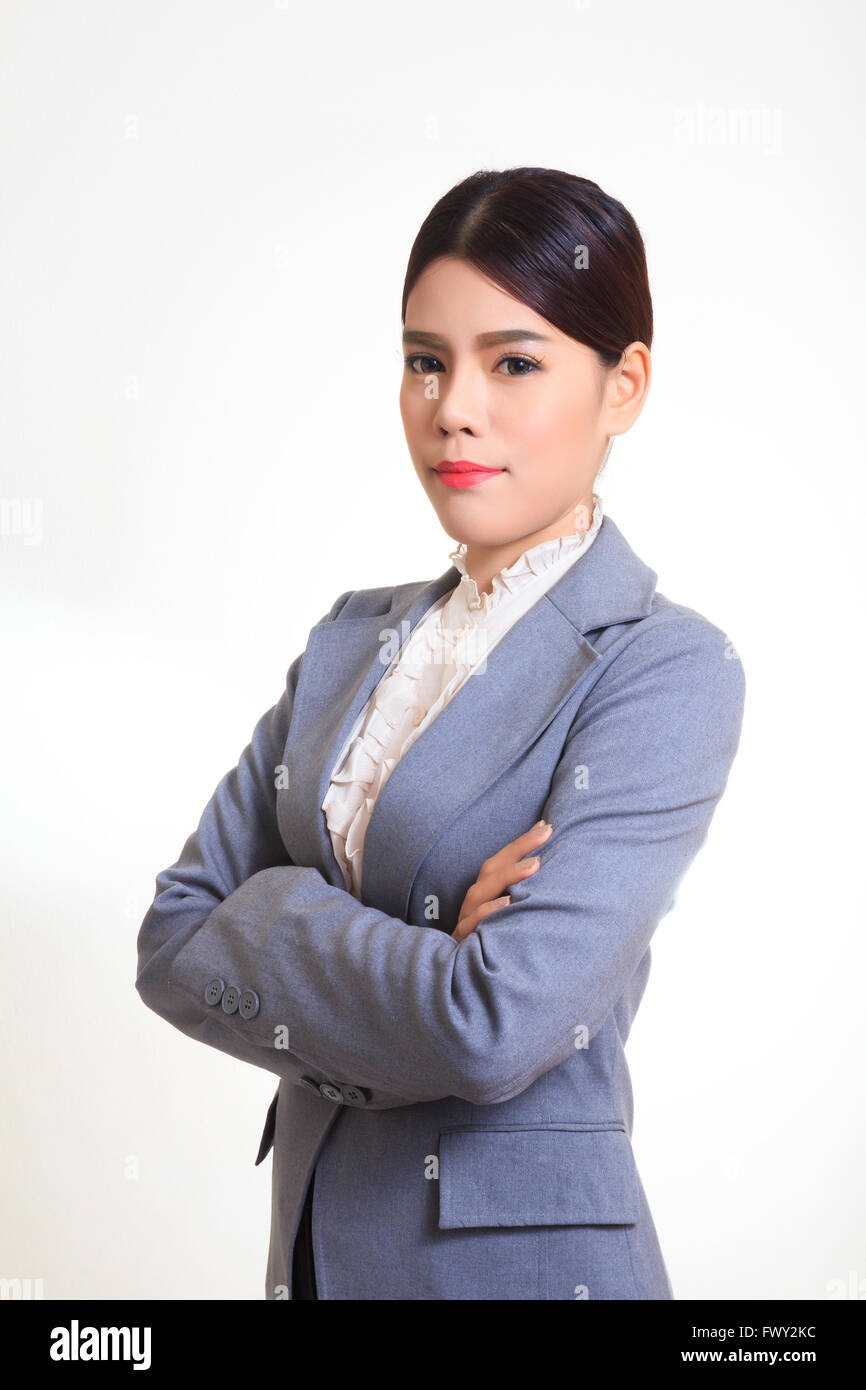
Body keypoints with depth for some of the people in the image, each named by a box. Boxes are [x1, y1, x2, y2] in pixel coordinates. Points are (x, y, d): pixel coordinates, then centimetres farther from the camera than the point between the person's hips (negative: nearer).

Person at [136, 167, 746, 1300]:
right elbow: (174, 940, -2)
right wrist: (414, 966, -15)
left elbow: (500, 1028, -27)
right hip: (313, 1226, 6)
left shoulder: (669, 669, -16)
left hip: (521, 1247, -5)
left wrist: (271, 925, -13)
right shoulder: (353, 637, 4)